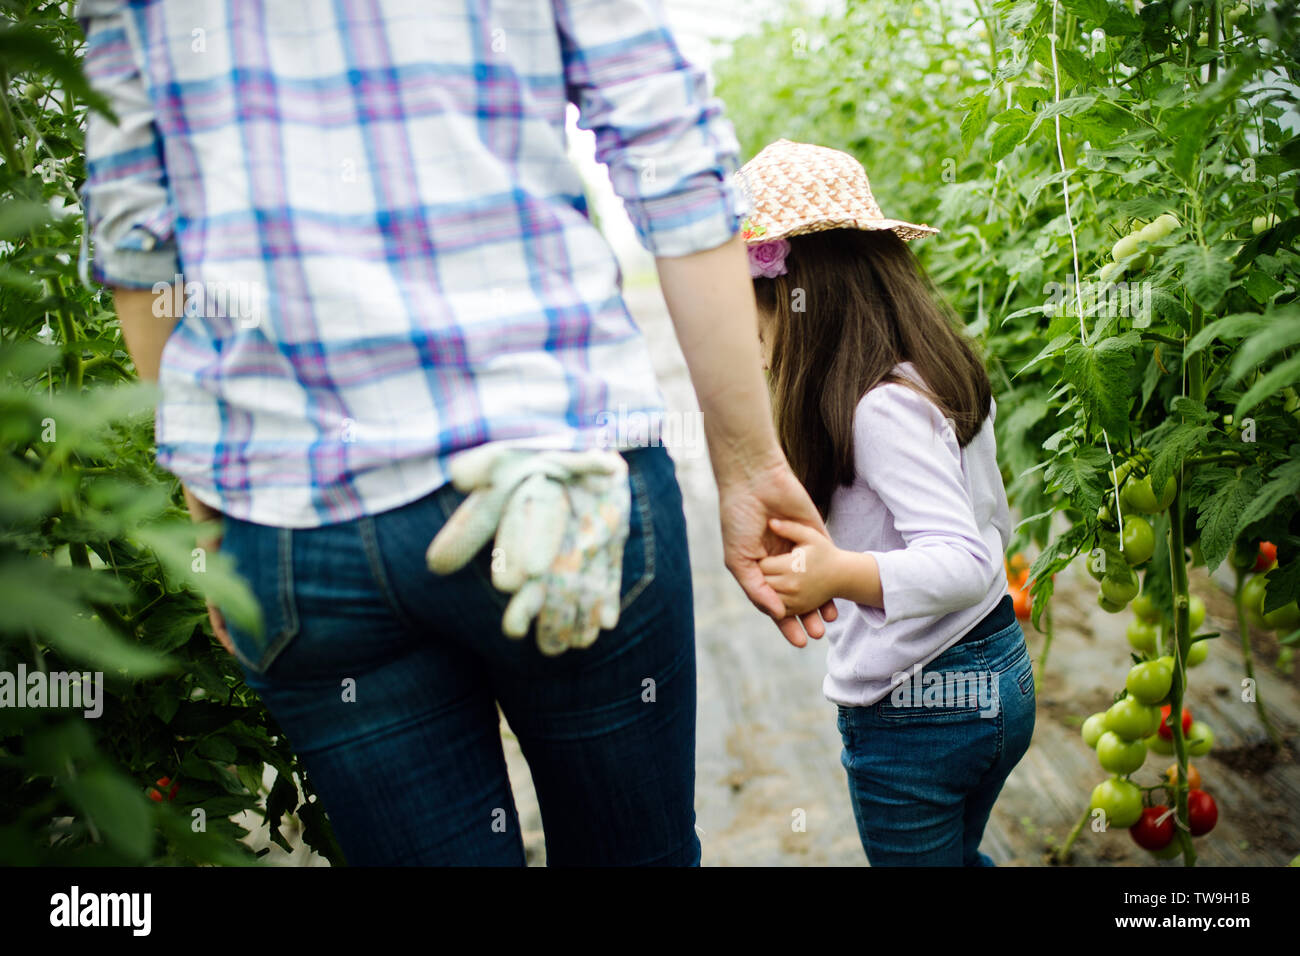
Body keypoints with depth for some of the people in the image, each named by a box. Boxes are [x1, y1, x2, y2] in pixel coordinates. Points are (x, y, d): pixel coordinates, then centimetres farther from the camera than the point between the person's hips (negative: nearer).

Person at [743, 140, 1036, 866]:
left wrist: (840, 574, -45)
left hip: (913, 706, -9)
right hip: (999, 669, 9)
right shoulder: (946, 376, 4)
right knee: (957, 857, 28)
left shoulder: (881, 407, -24)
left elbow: (964, 561, -30)